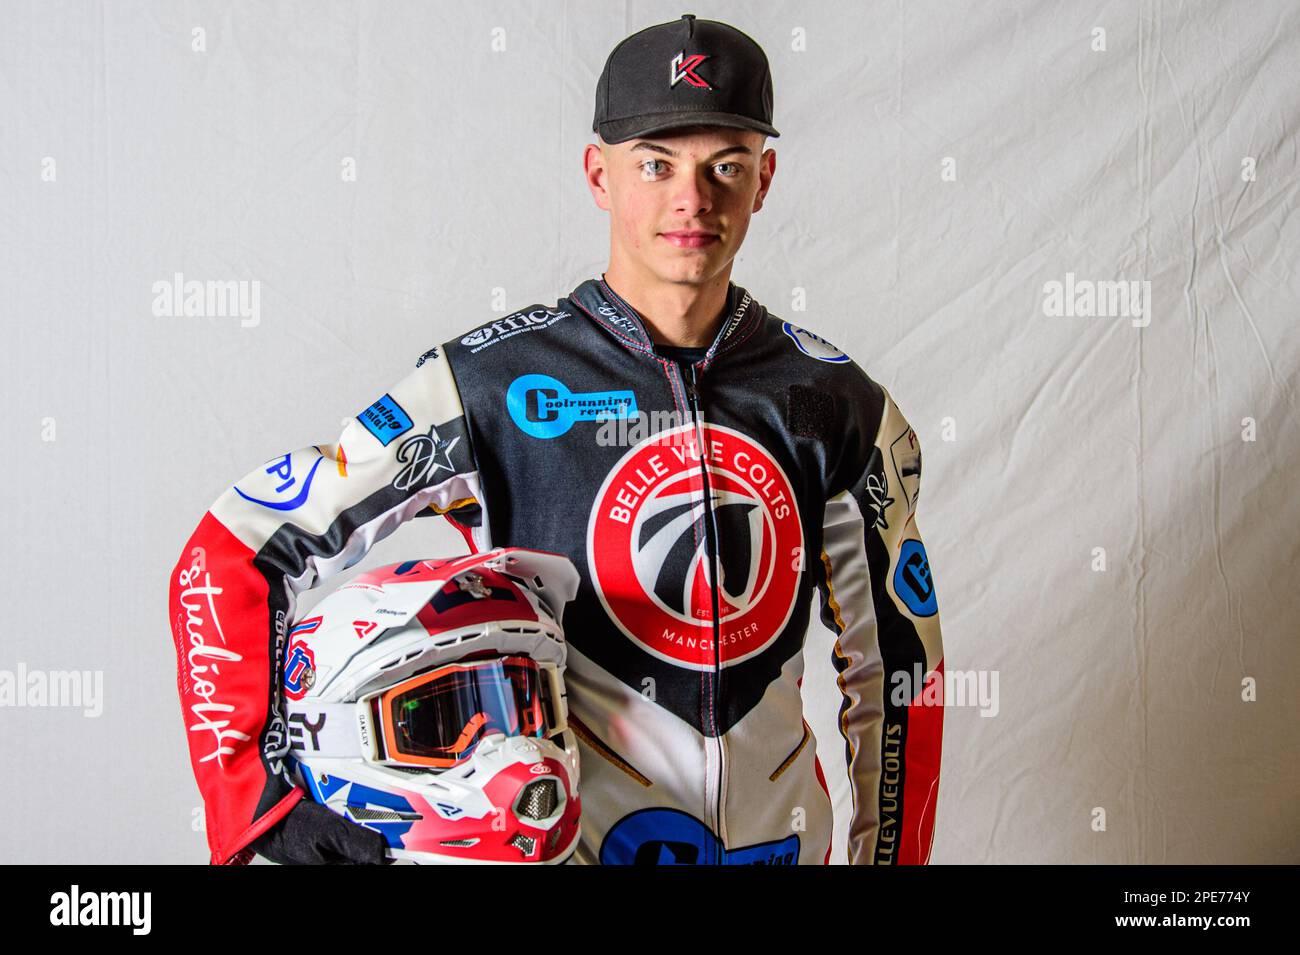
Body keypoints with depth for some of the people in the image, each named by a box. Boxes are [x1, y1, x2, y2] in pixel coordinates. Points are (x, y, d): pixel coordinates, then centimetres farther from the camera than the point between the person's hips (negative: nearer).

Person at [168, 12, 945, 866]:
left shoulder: (839, 405, -2)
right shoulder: (491, 384, -13)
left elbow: (898, 667, 6)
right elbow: (226, 558, -12)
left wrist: (889, 854, 5)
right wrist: (262, 801, -20)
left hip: (783, 839, 3)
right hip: (556, 838, -3)